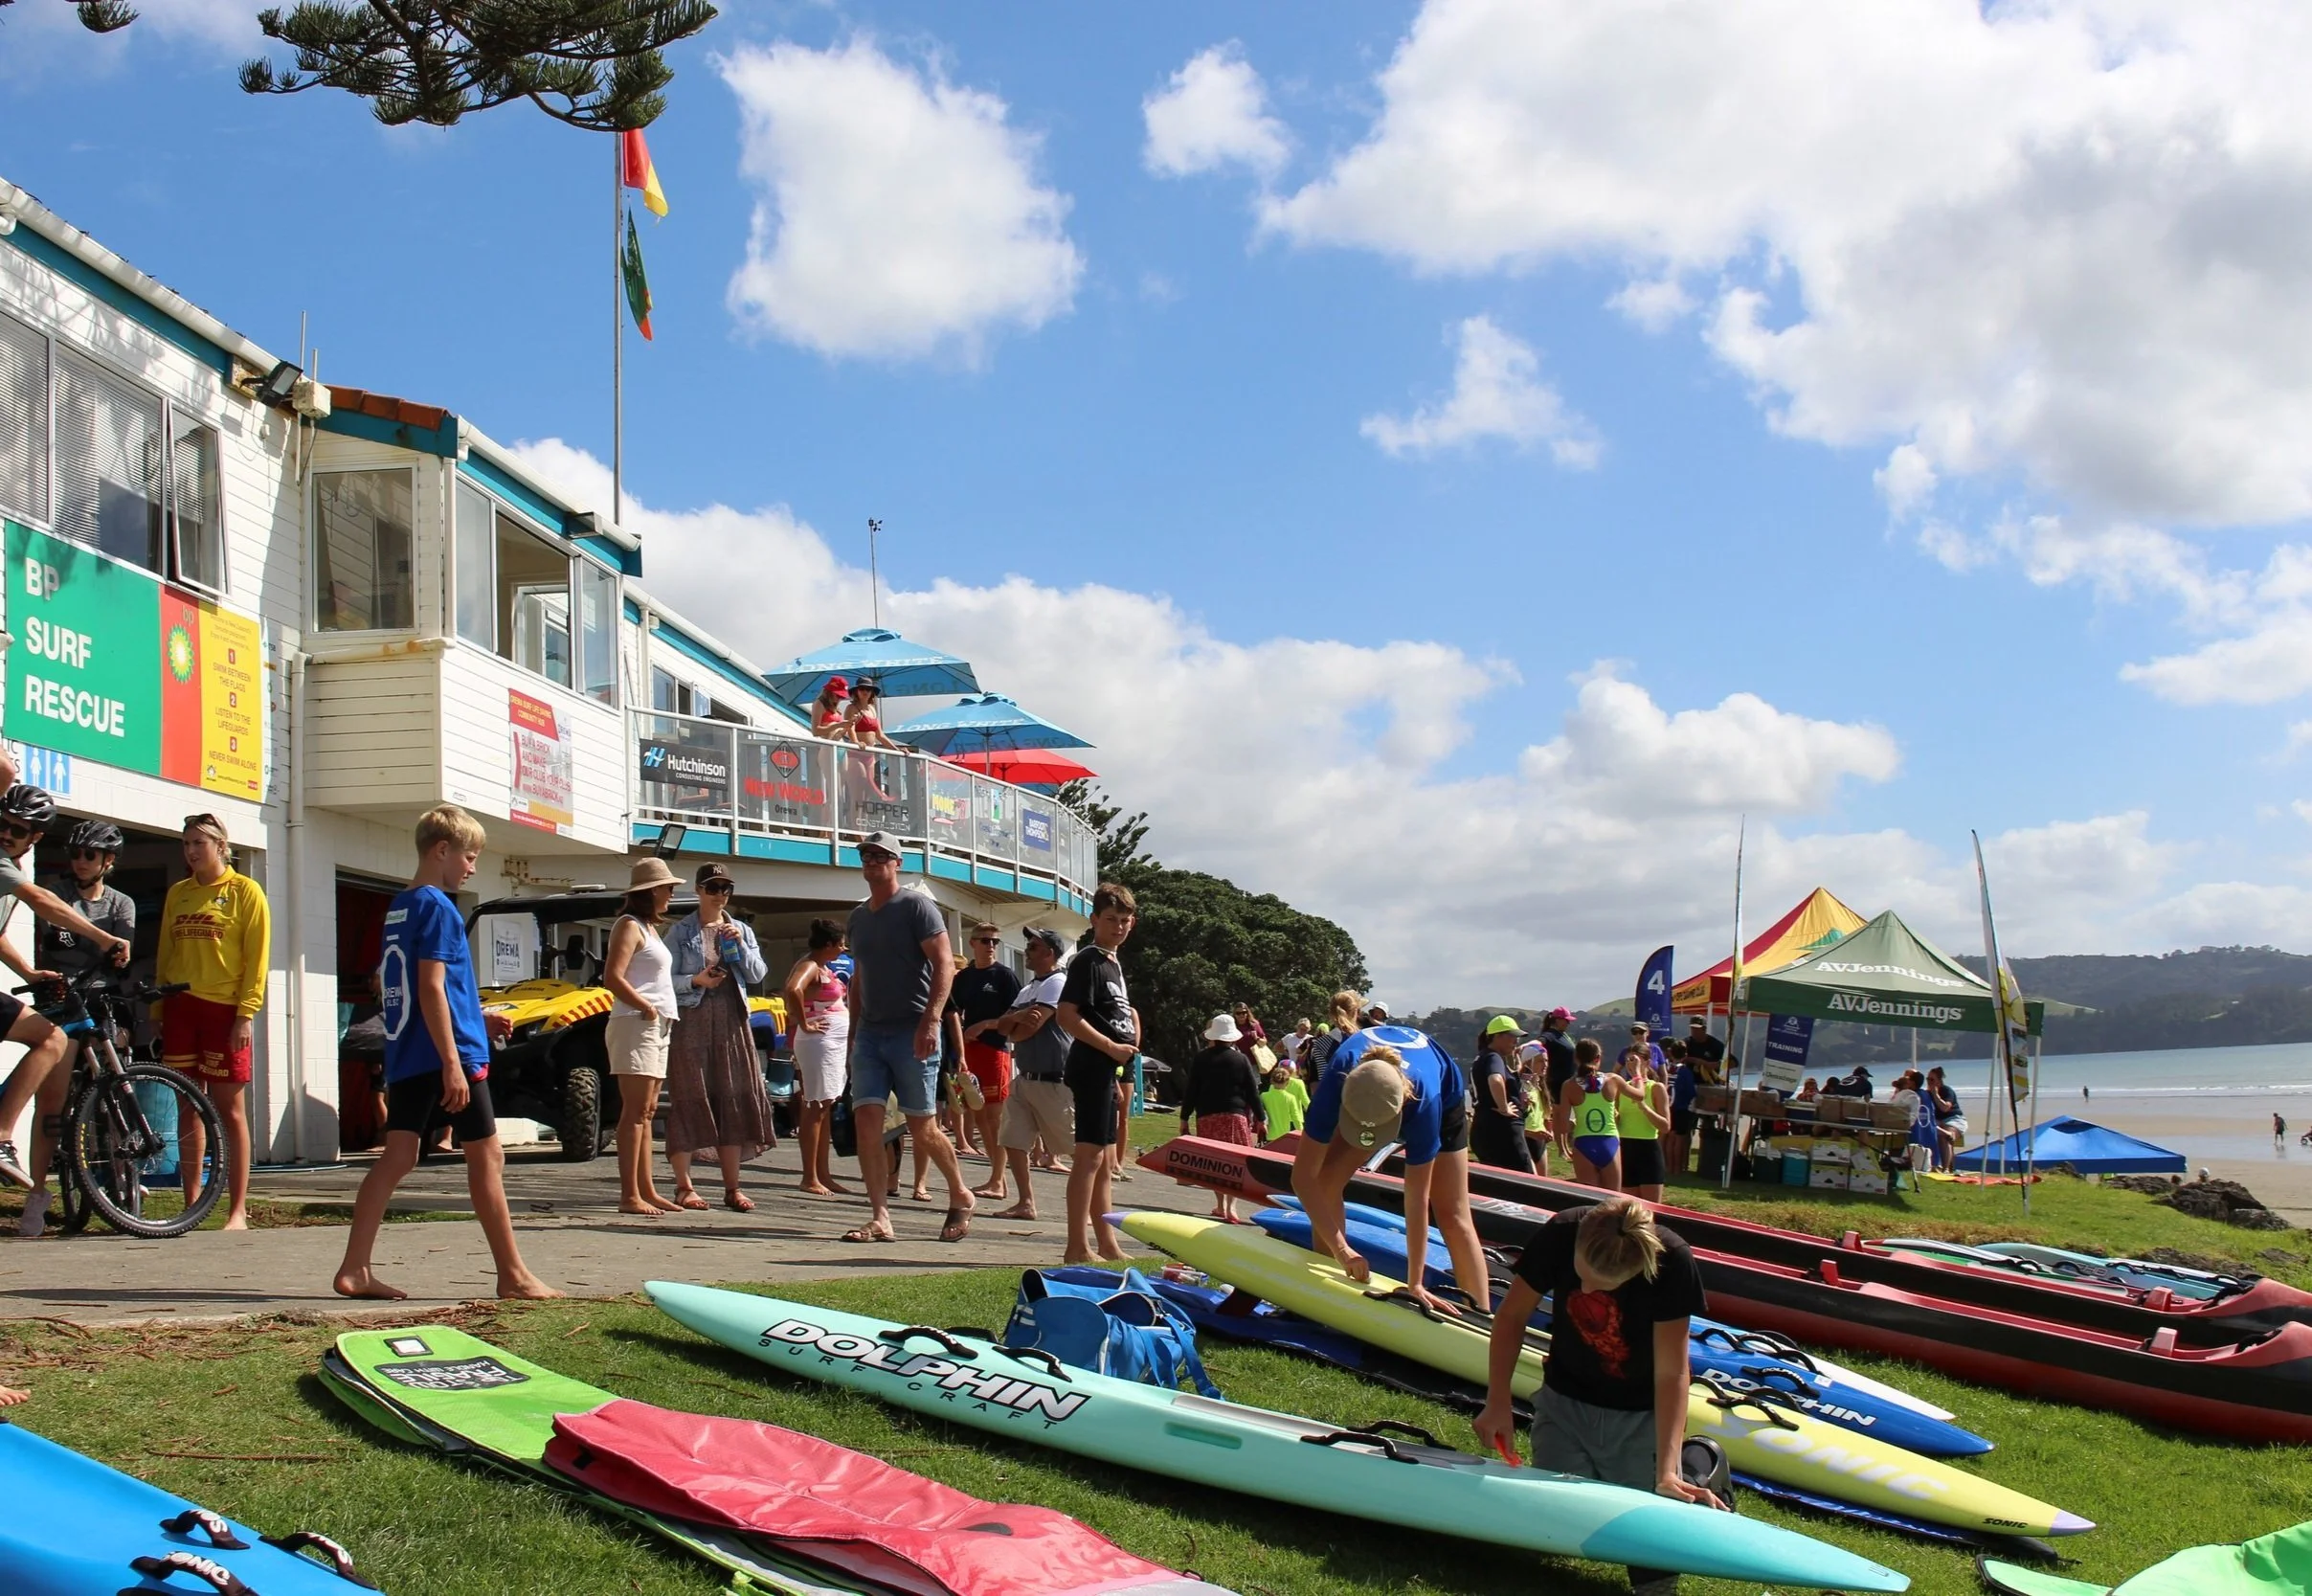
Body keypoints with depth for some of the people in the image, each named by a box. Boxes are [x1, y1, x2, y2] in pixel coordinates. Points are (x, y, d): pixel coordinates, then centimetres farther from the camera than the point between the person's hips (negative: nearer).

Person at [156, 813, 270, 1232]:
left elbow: (257, 957, -5)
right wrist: (157, 1011, 10)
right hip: (180, 1008, 5)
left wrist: (246, 1013, -13)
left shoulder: (244, 892, 0)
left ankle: (237, 1210, 0)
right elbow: (165, 956, 16)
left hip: (223, 1009, -5)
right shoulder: (177, 894, 14)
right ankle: (191, 1205, 12)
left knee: (230, 1110, -3)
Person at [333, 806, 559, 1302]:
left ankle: (354, 1270, 3)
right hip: (447, 1055, -9)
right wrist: (452, 1062, -21)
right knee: (486, 1158, -1)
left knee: (397, 1158, 7)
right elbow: (432, 988, -19)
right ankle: (513, 1275, 5)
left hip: (406, 1055, 9)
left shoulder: (398, 907, 15)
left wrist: (479, 1019, 21)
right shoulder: (437, 907, -13)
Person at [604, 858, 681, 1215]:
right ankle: (630, 1196, -13)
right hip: (636, 1025, -10)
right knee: (635, 1111, -11)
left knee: (645, 1113, 10)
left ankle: (647, 1190, 13)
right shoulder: (630, 925, -8)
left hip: (658, 1028, 10)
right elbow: (612, 977, -19)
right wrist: (647, 1008, -16)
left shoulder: (651, 927, 20)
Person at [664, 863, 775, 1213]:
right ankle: (684, 1186, -2)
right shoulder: (681, 931, 4)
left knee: (733, 1102, 2)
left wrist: (741, 945, -6)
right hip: (691, 1020, -4)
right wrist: (696, 980, -18)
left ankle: (732, 1188, 6)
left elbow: (758, 974, 8)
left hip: (732, 1022, 4)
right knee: (689, 1100, -6)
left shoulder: (742, 930, 16)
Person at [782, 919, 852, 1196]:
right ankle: (810, 1178, -6)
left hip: (836, 1044, 10)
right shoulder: (810, 966, -13)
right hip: (818, 1042, -10)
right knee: (816, 1108, -8)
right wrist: (804, 1024, -23)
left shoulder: (825, 968, 16)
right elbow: (794, 990, -32)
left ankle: (824, 1175, 15)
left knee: (826, 1109, 11)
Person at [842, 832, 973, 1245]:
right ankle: (880, 1218, -6)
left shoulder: (917, 906, -5)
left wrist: (931, 1021, -21)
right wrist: (853, 1030, 18)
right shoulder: (858, 917, 17)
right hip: (869, 1034, 6)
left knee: (922, 1128, -1)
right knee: (867, 1121, -7)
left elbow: (945, 964, -12)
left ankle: (960, 1198, 21)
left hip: (912, 1032, -6)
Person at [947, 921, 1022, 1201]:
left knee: (994, 1116, -6)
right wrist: (960, 1054, 4)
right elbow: (955, 1015, 15)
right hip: (970, 1050, 6)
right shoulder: (963, 977, 13)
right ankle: (998, 1179, 13)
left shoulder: (1004, 975, -2)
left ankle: (997, 1182, -4)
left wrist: (985, 1025, -14)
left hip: (996, 1049, -6)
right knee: (978, 1115, 7)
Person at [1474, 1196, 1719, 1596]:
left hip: (1641, 1415, -2)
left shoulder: (1672, 1264, -29)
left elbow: (1672, 1374, -26)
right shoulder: (1561, 1234, -24)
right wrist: (1498, 1403, -16)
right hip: (1566, 1401, 2)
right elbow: (1512, 1315, -9)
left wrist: (1665, 1472, -32)